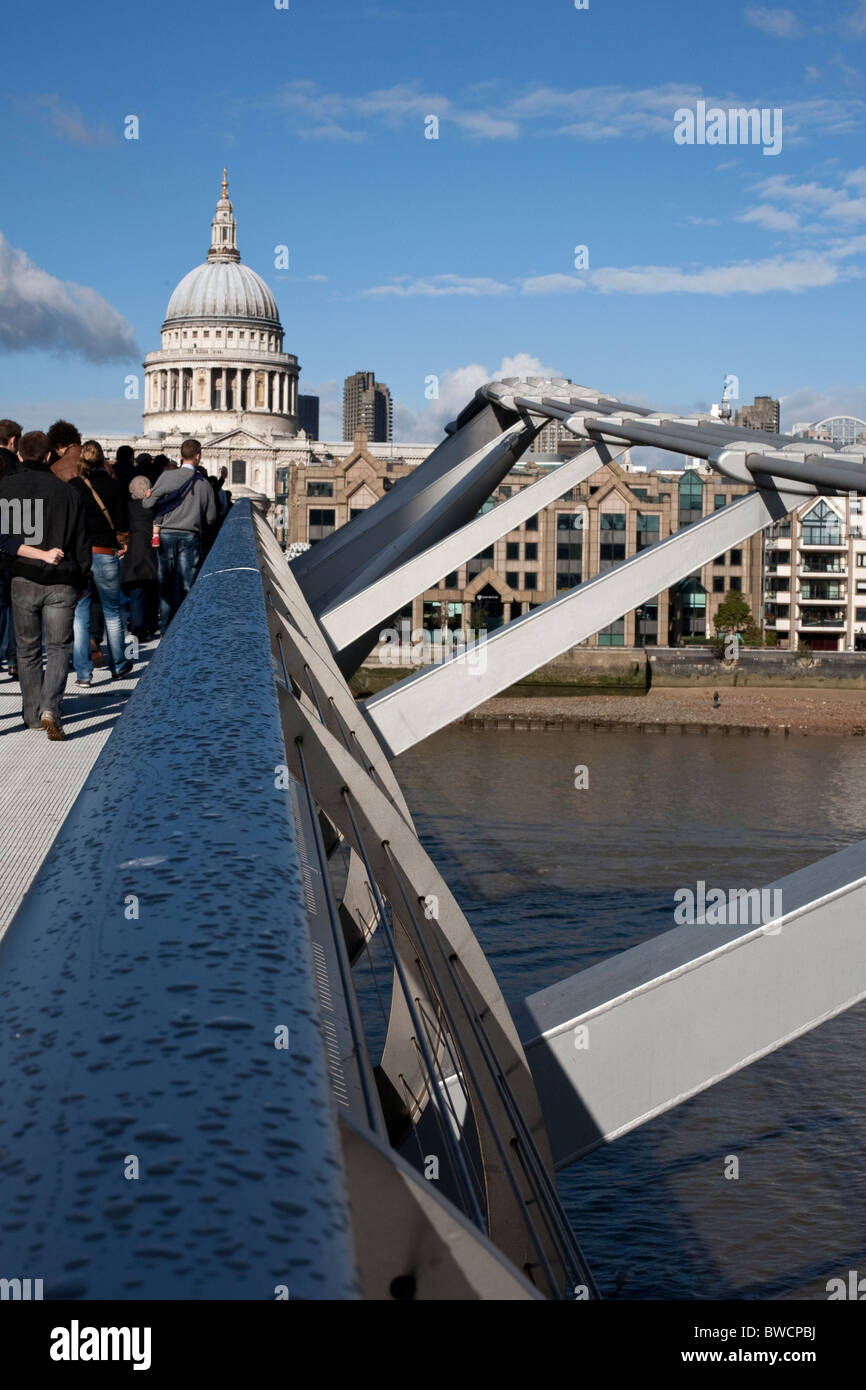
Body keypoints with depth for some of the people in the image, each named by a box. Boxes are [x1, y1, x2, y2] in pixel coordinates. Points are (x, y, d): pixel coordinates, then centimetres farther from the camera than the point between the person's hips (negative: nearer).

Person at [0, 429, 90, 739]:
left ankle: (33, 714, 21)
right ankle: (50, 708, -14)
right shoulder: (67, 492, 2)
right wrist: (82, 582, 17)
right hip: (61, 582, 0)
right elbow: (81, 543, 7)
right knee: (58, 647, 6)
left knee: (27, 649, 15)